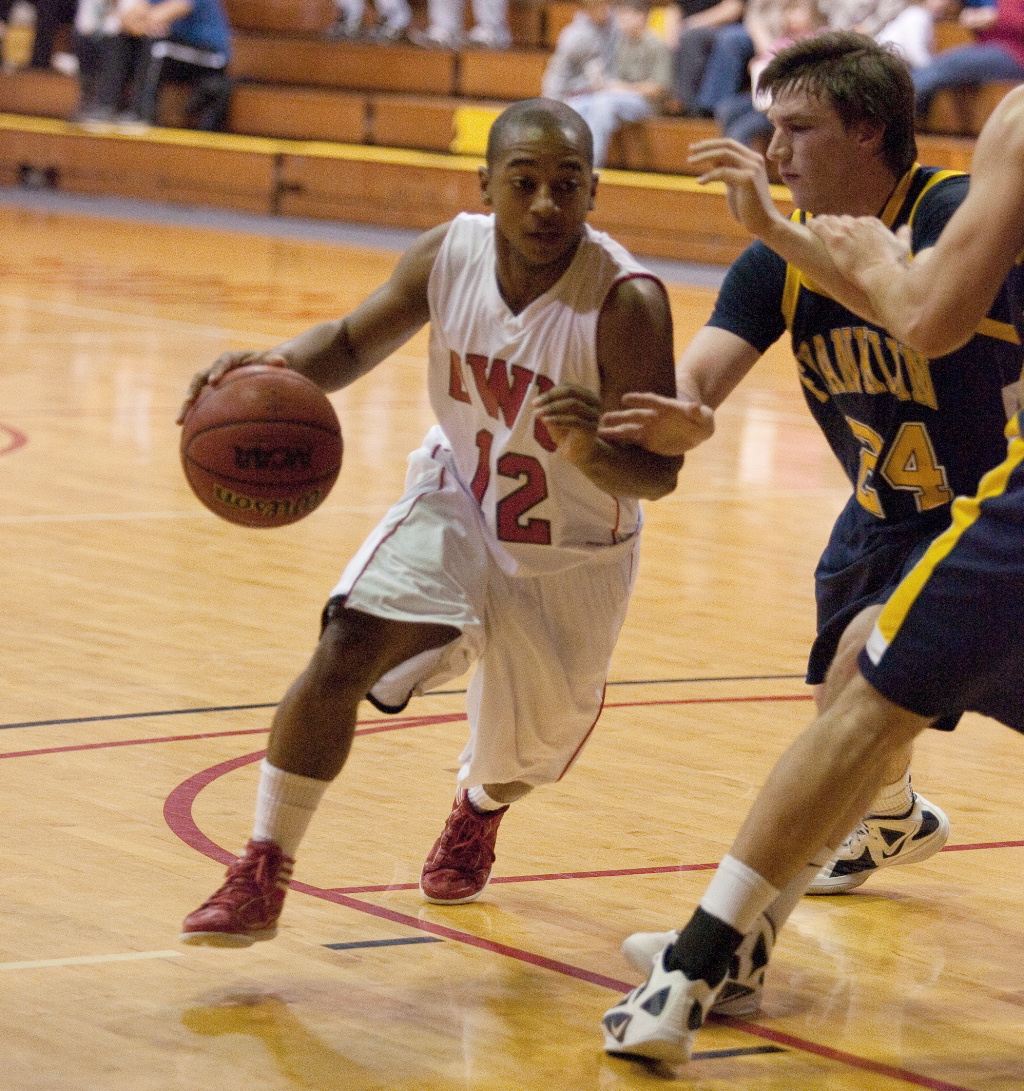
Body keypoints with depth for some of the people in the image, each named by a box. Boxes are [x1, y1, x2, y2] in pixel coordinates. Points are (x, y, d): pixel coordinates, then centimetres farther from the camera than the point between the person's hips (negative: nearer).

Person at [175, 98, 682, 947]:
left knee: (524, 756, 17)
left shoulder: (626, 302, -31)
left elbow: (659, 472, -28)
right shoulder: (449, 255, -18)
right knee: (344, 654, -22)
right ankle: (260, 880, -13)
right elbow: (354, 342, -1)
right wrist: (276, 366, -23)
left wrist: (592, 453, -51)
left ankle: (479, 806, 57)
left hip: (573, 555, -2)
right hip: (458, 503, 2)